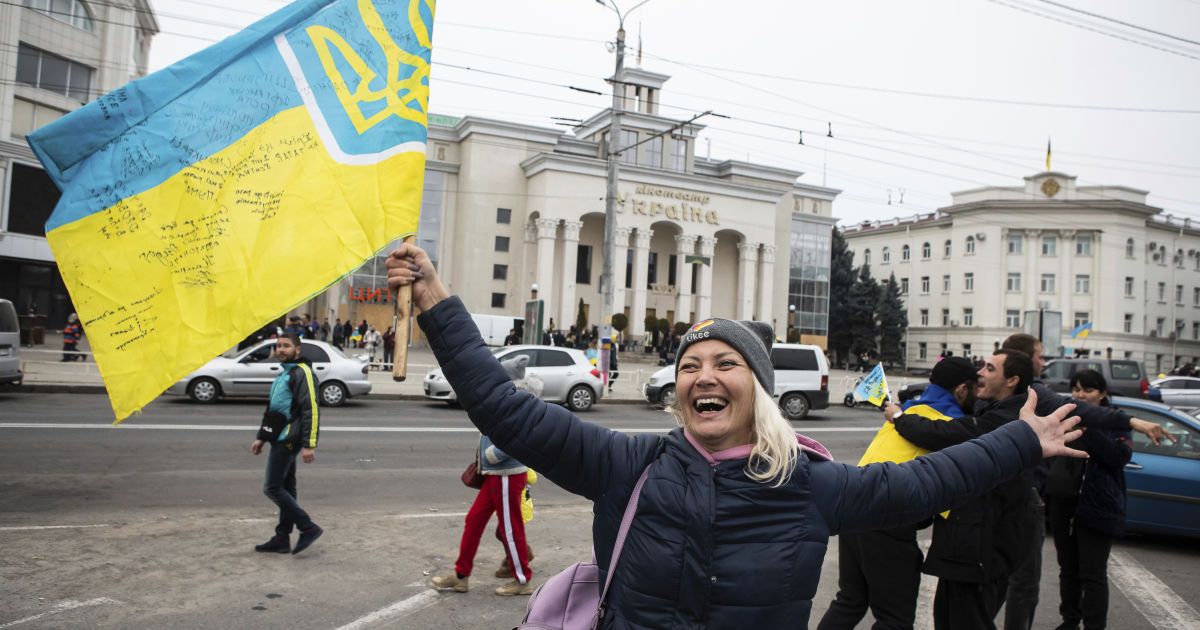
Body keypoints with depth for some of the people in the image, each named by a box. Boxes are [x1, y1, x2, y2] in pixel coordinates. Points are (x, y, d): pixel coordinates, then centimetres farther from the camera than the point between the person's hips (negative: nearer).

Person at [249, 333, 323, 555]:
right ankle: (282, 539, 17)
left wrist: (309, 444, -24)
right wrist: (261, 437, 24)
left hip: (287, 441, -10)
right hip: (281, 440, 10)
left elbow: (311, 410, -19)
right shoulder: (284, 374, 19)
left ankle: (308, 528, -5)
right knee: (286, 489, 12)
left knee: (272, 488, -9)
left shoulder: (301, 373, -12)